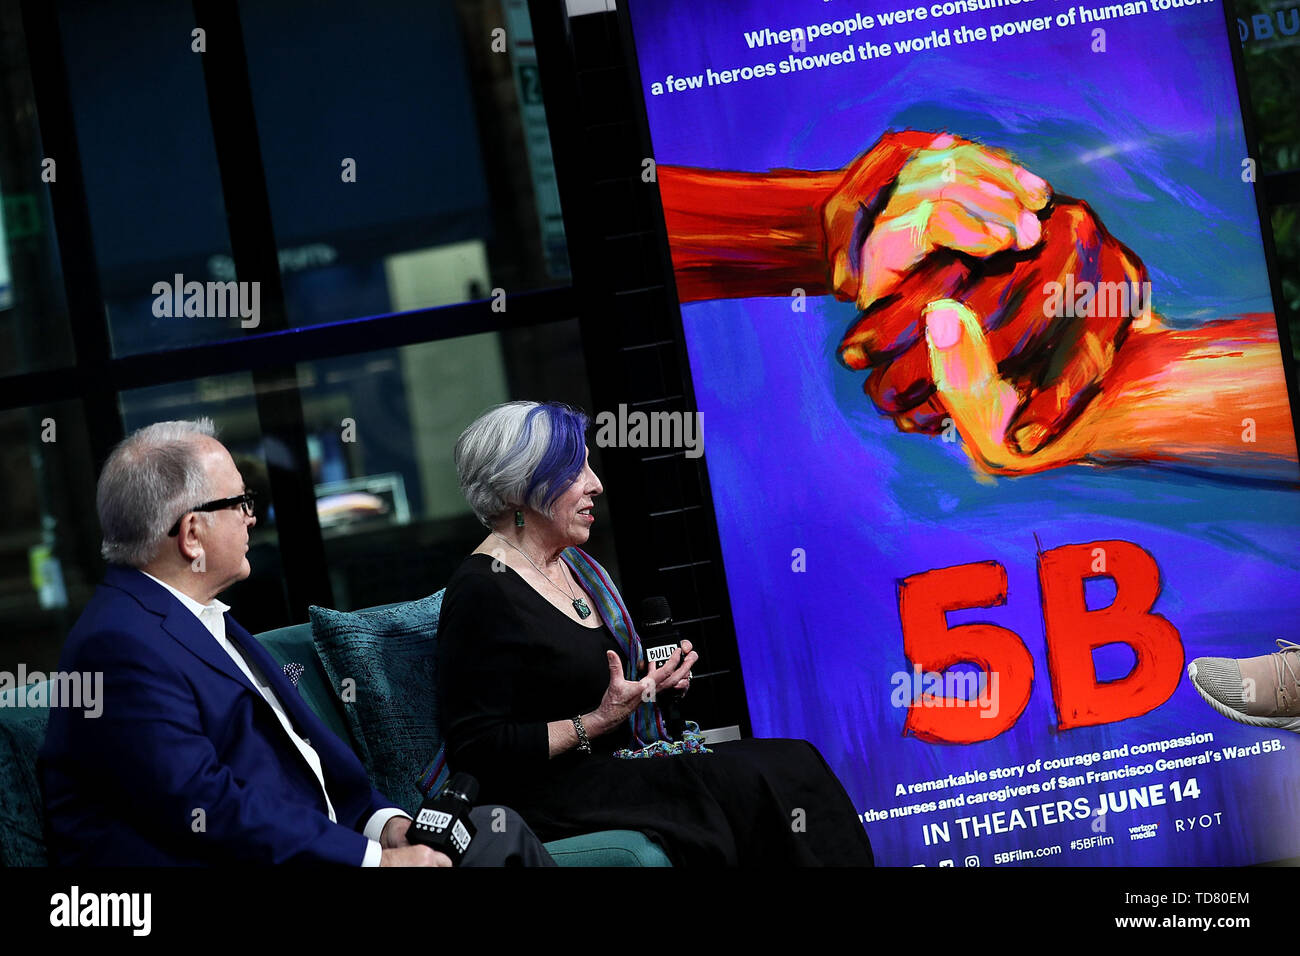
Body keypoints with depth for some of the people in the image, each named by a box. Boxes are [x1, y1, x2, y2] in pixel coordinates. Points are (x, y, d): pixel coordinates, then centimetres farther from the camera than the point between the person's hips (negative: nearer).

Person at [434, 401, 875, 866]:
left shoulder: (574, 563, 14)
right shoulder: (482, 591, -14)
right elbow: (474, 749, -17)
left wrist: (656, 678, 8)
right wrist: (596, 722, -20)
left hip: (622, 760, 9)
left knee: (793, 764, -10)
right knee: (753, 789, -25)